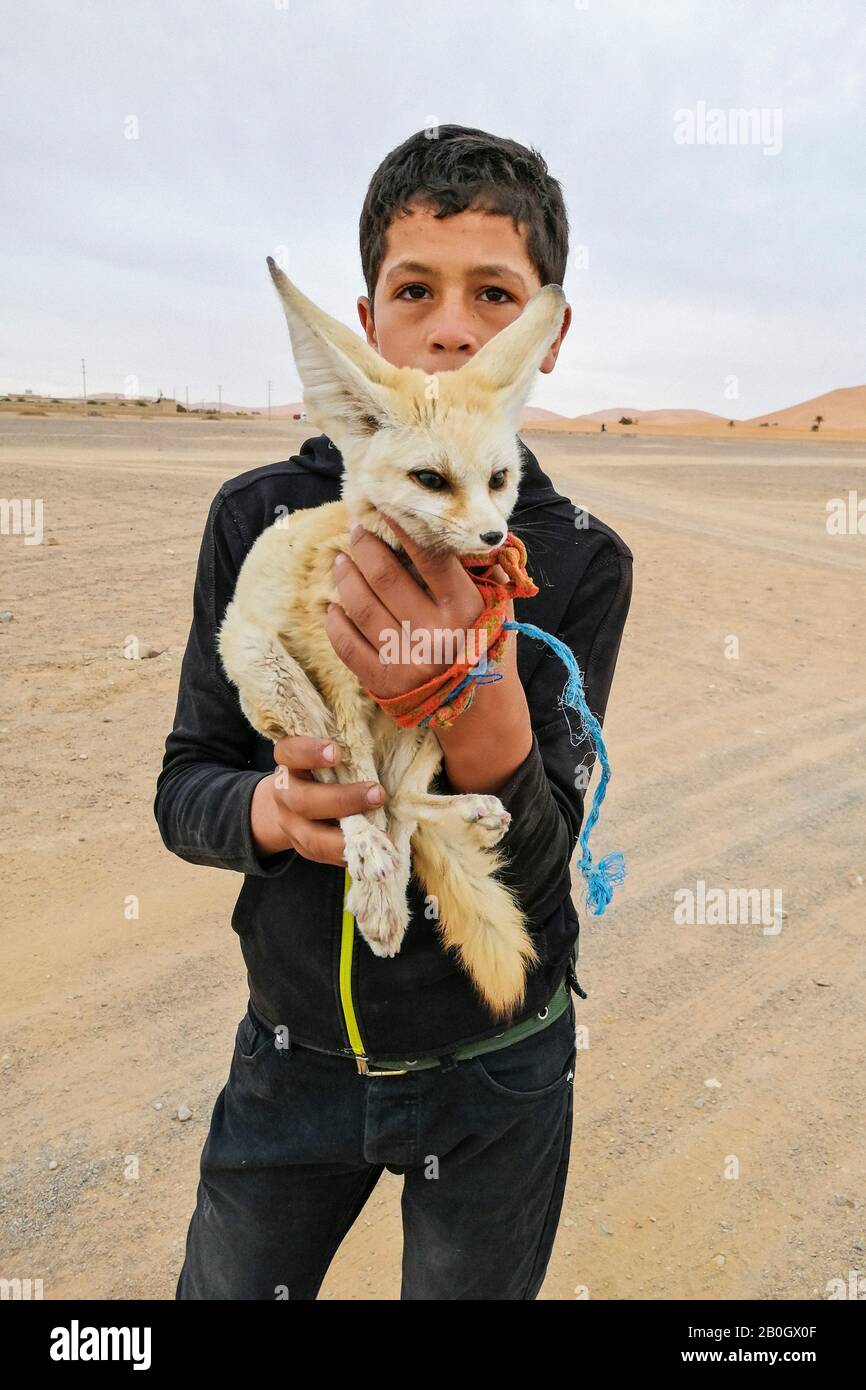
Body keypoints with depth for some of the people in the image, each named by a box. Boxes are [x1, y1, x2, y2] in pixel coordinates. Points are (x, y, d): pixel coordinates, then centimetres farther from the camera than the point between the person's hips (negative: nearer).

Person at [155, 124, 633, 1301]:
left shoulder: (581, 561, -14)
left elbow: (532, 873, -20)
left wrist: (485, 713, -40)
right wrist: (270, 807, -29)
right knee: (220, 1287, 21)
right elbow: (184, 789, -7)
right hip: (292, 1054, 1)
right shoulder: (260, 516, -11)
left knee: (469, 1287, 24)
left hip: (494, 1070, 0)